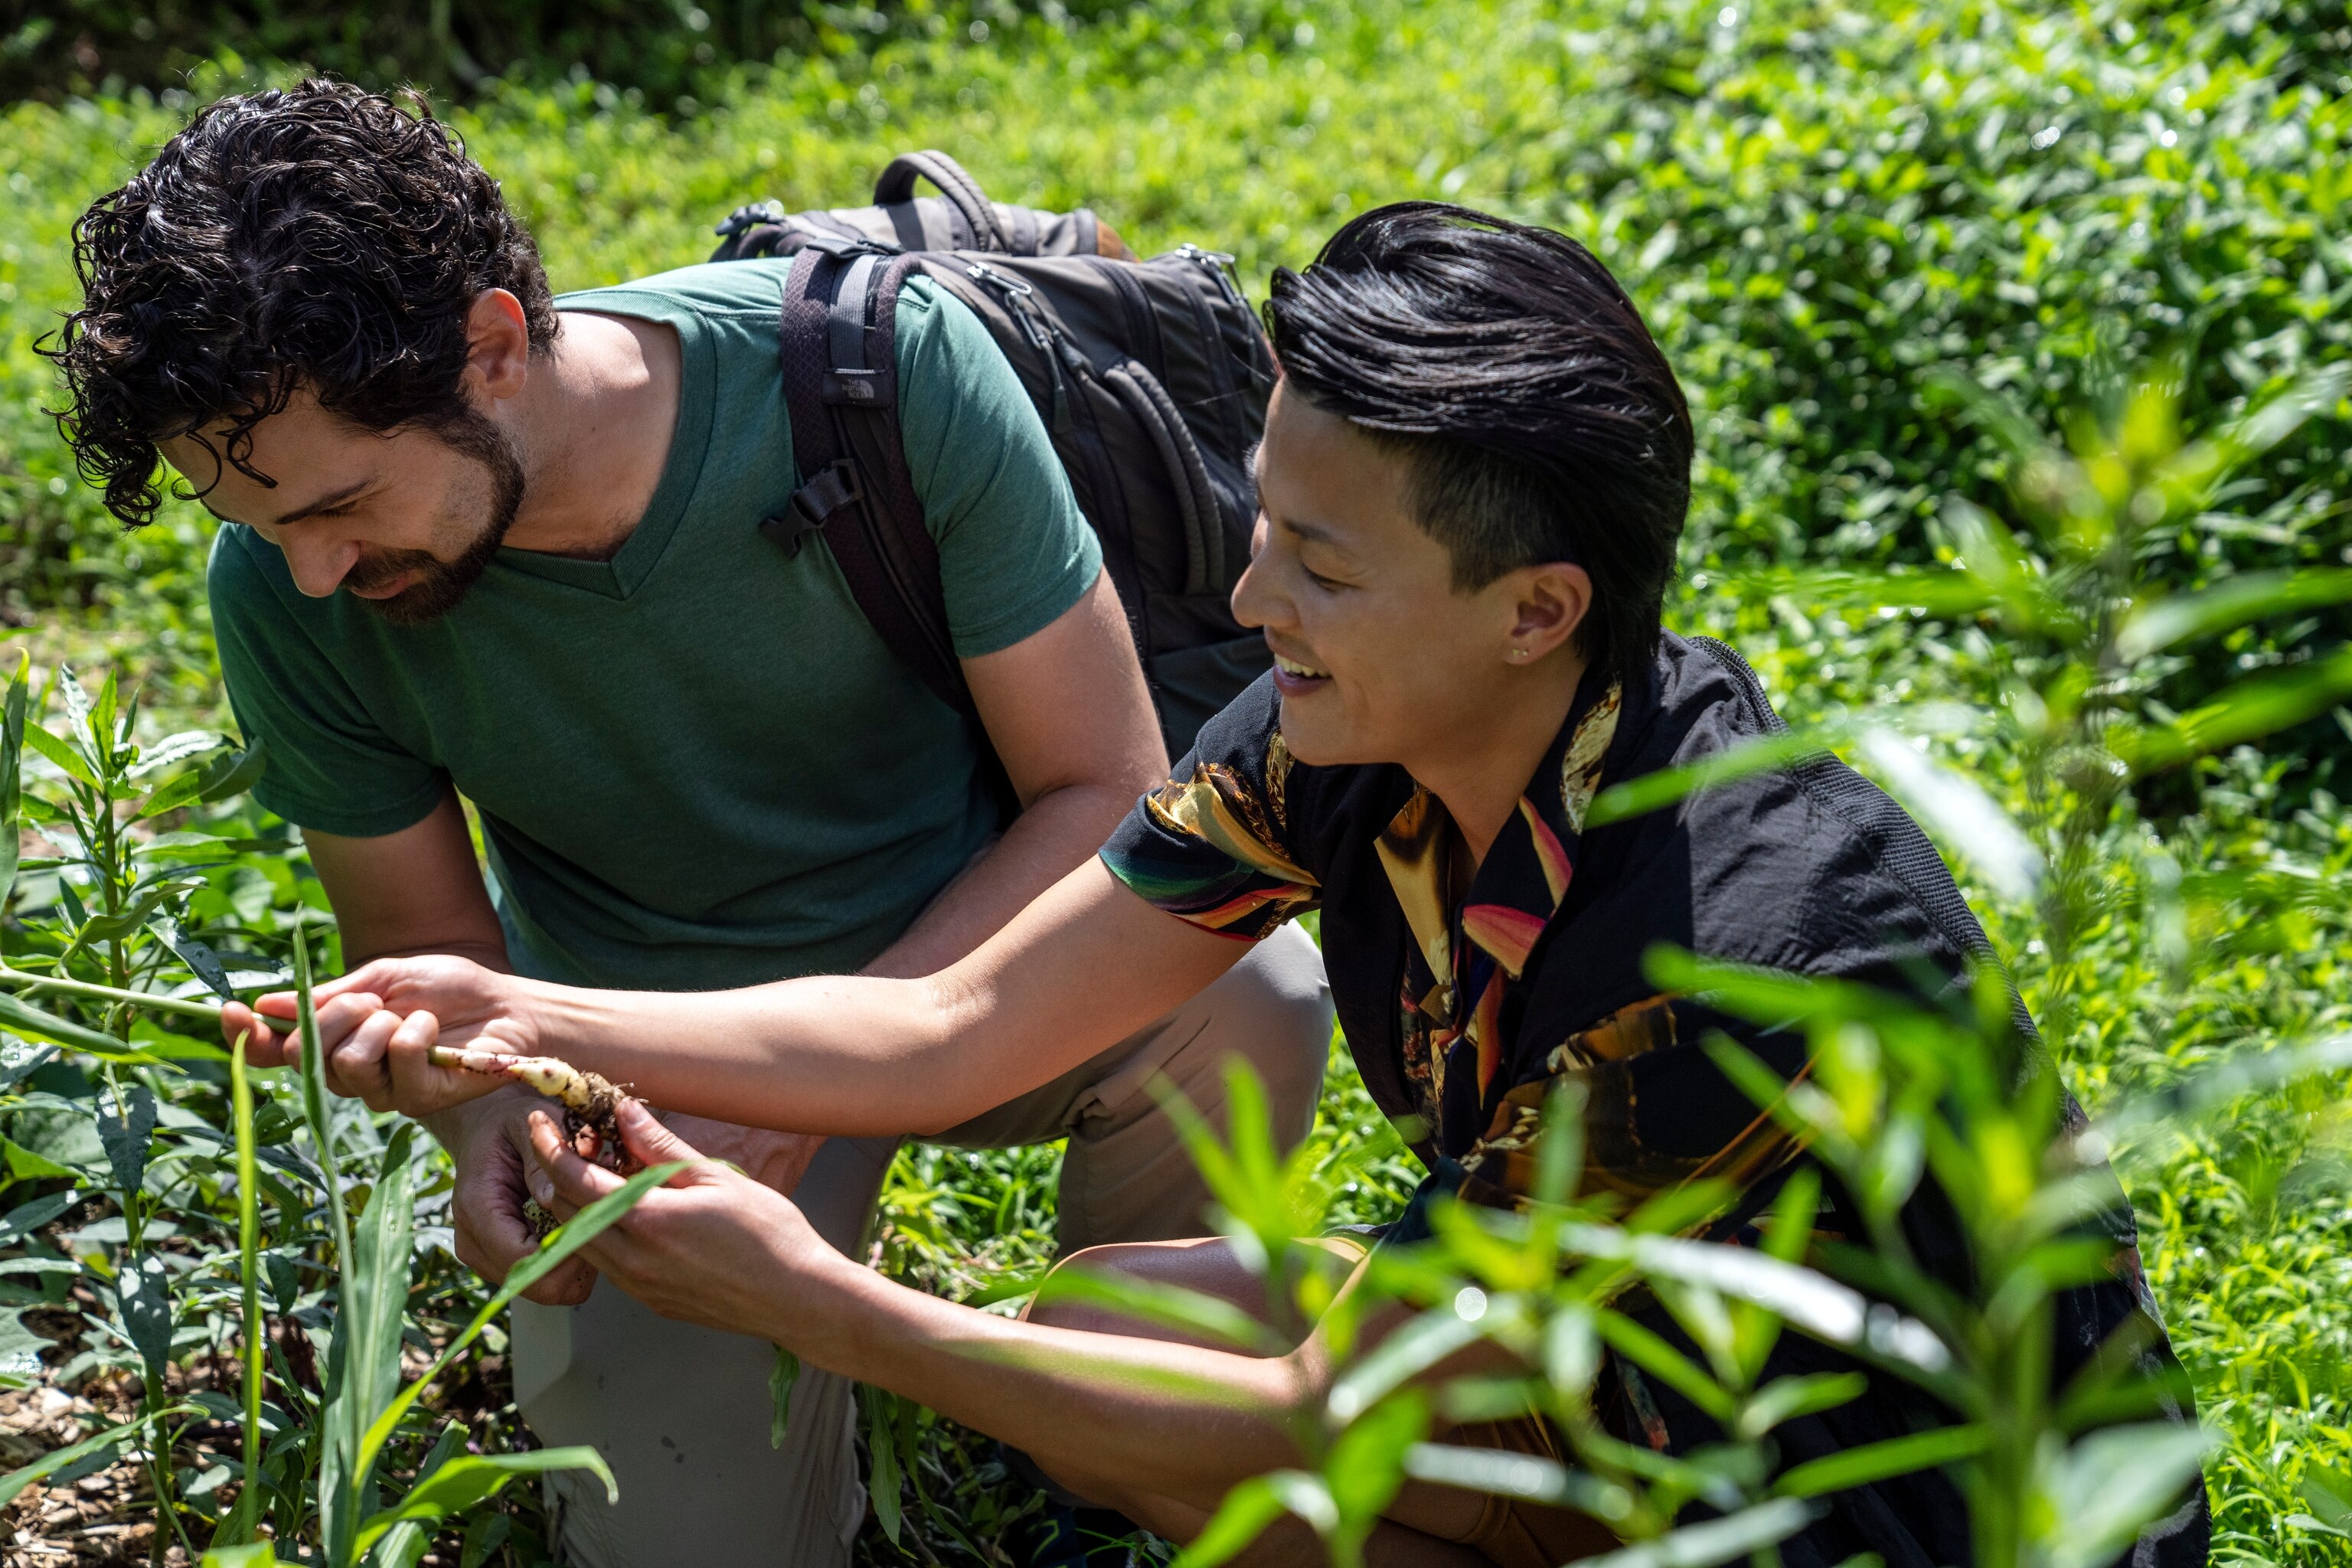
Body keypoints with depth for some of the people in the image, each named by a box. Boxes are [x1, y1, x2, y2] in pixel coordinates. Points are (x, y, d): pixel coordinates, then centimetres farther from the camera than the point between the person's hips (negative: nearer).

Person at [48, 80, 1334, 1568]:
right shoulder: (291, 597, -18)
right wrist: (490, 1122, -27)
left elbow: (1107, 789, -19)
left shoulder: (883, 362, -26)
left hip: (972, 948, -1)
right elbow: (423, 952, -3)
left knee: (1247, 1006, -32)